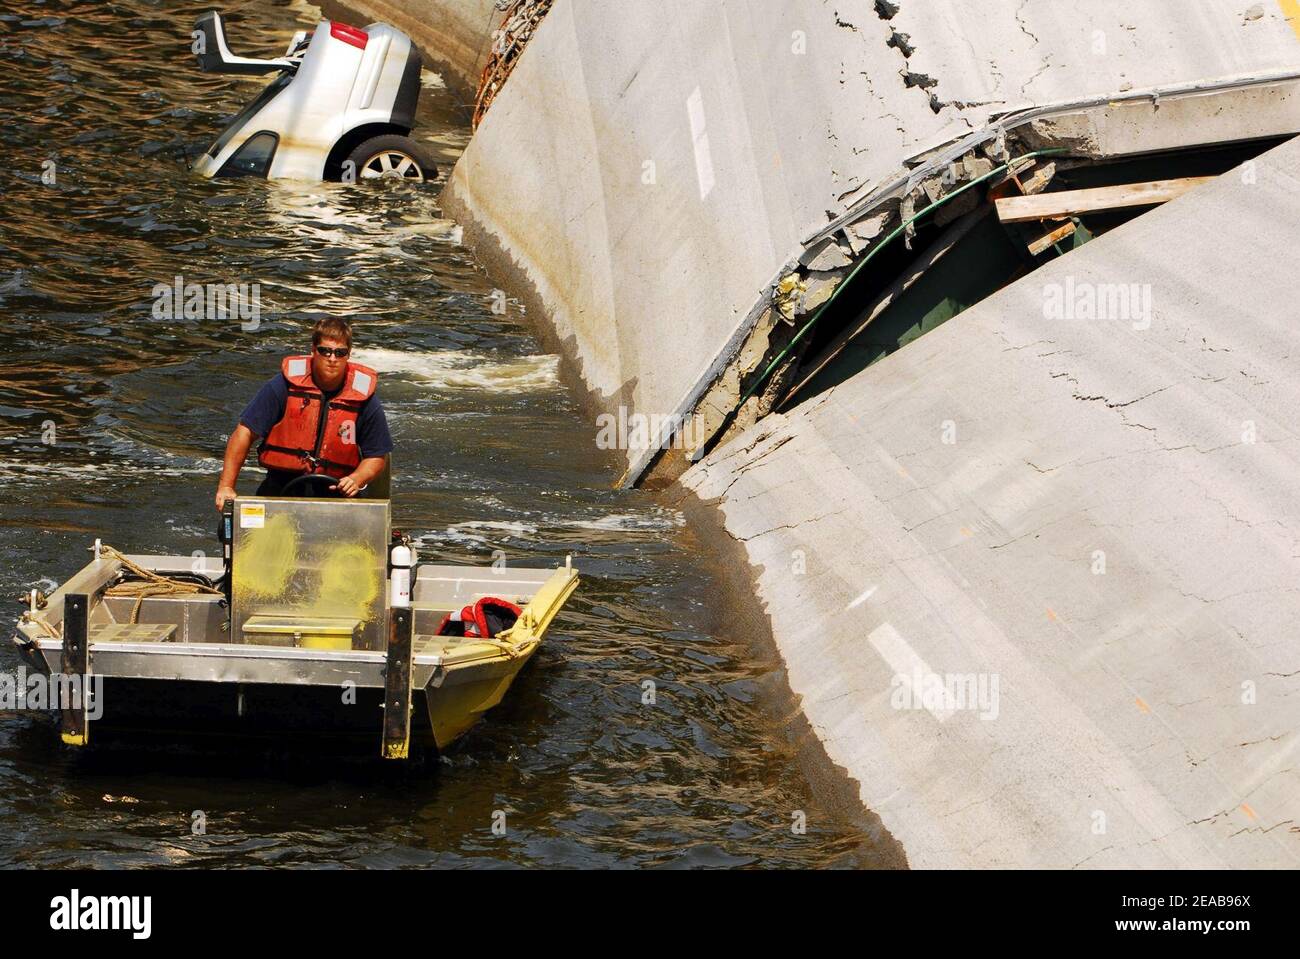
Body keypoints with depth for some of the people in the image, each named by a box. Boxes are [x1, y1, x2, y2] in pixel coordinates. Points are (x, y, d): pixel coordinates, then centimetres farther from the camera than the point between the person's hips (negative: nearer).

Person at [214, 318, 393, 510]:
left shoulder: (363, 399, -1)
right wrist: (226, 487, -9)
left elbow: (376, 457, 8)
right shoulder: (284, 385, -5)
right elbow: (245, 432, -4)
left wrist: (356, 480, -14)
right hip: (280, 485, -1)